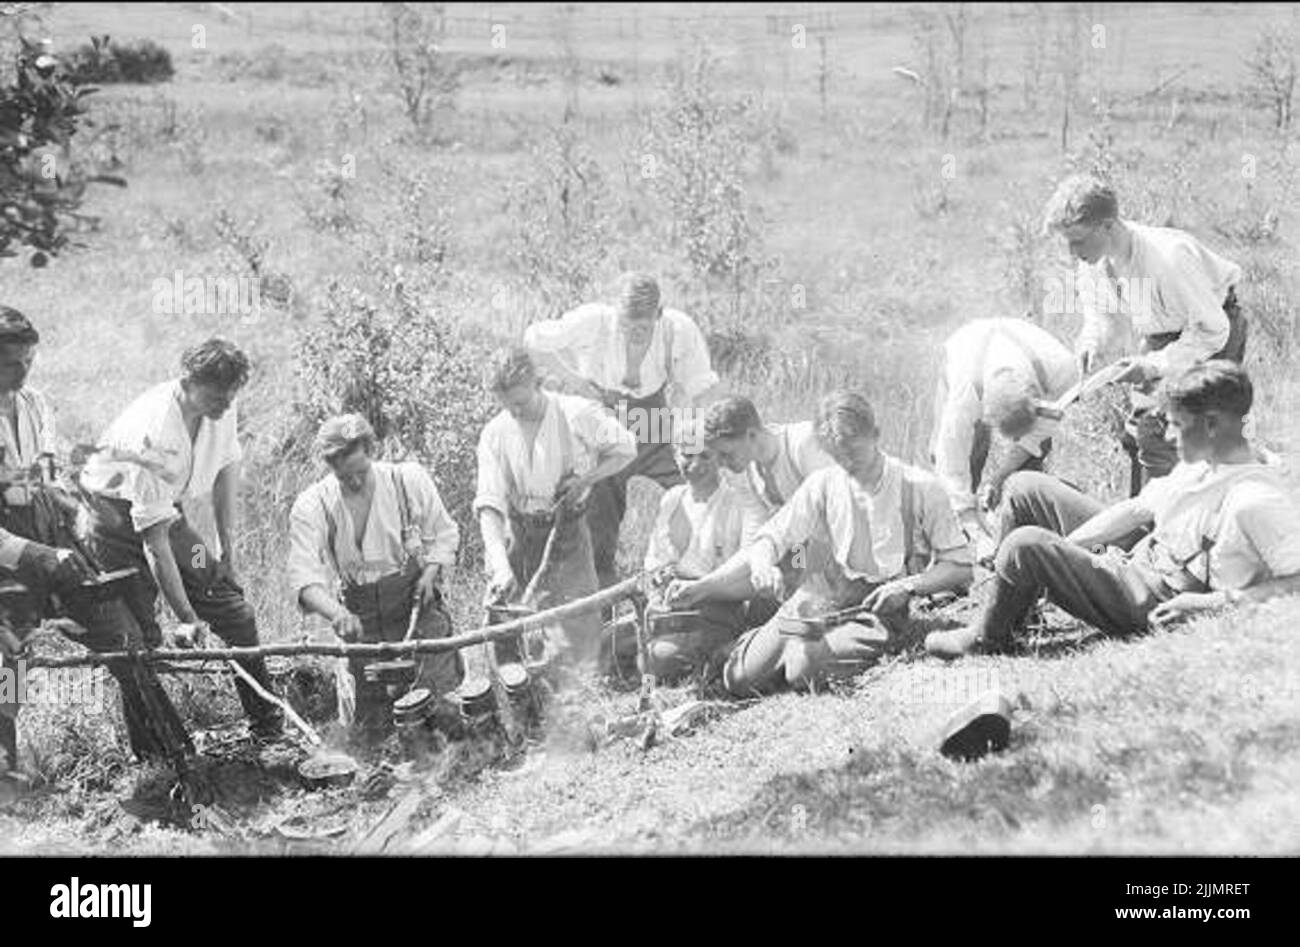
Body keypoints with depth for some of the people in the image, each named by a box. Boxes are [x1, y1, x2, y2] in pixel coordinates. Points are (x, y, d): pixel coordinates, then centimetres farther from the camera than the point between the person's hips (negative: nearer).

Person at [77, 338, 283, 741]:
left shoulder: (222, 409, -14)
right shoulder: (153, 435, -35)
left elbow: (227, 468, 7)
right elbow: (153, 540, -34)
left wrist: (226, 546, 4)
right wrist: (185, 617, -34)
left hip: (167, 510, 6)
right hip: (119, 518, -6)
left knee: (235, 614, 1)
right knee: (139, 637, -11)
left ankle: (269, 726, 14)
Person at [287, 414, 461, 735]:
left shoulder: (409, 480, -7)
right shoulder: (311, 507, -11)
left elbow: (443, 534, 6)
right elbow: (304, 579, -20)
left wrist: (431, 571, -13)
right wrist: (336, 612, -39)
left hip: (416, 593, 0)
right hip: (363, 613, 0)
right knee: (375, 722, 0)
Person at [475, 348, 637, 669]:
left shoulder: (578, 414, -10)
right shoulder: (495, 434, -5)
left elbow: (625, 449, 5)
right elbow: (489, 504, -13)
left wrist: (585, 479, -12)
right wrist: (500, 566, -26)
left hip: (566, 531, -2)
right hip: (516, 532, 2)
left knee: (578, 629, -5)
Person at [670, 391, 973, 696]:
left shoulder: (920, 488, -8)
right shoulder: (822, 485, 0)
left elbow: (960, 567, -3)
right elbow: (773, 537, -2)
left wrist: (909, 585, -22)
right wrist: (702, 587, -18)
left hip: (878, 609, -3)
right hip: (818, 599, 3)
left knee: (805, 670, -29)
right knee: (740, 679, -10)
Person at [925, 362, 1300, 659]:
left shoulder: (1257, 501, -27)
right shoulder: (1203, 461, 3)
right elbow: (1139, 509, 8)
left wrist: (1213, 603, -28)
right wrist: (1059, 548, 2)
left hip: (1152, 605, -10)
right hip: (1136, 553, 10)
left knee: (1025, 545, -26)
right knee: (1024, 488, 11)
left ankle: (987, 639, 2)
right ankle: (1014, 612, 16)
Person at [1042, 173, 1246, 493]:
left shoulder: (1167, 258, -38)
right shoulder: (1093, 258, -16)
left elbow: (1213, 330, -29)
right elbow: (1102, 312, 2)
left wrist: (1155, 365, -34)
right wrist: (1092, 342, -20)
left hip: (1210, 326, -7)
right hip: (1161, 335, 7)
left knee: (1158, 434, -16)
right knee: (1137, 434, 9)